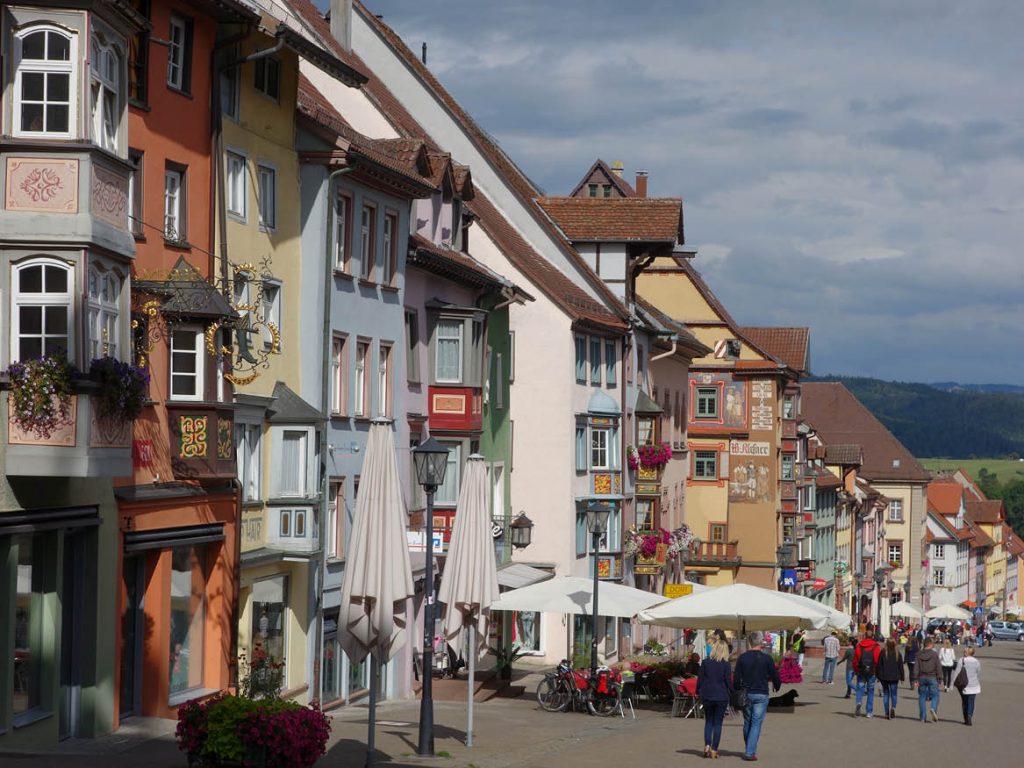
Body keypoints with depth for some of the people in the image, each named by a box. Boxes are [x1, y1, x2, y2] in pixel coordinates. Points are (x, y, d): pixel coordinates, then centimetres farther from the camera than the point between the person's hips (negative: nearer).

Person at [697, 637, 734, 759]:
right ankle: (714, 750, 4)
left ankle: (707, 746, -2)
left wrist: (699, 693, 13)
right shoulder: (726, 665, -9)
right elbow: (729, 681, -7)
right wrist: (731, 695, 7)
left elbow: (700, 679, 1)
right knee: (717, 723, 6)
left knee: (708, 722, 15)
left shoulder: (705, 662, -3)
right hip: (721, 697, -2)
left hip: (707, 696, 2)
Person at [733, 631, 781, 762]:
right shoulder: (766, 658, -6)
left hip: (746, 694, 3)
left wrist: (738, 691, 13)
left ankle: (748, 750, 24)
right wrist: (777, 686, 20)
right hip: (761, 694, -3)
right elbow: (775, 676, -1)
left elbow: (736, 679, -1)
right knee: (756, 723, -2)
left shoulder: (742, 658, 0)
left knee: (747, 723, 16)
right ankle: (750, 752, -10)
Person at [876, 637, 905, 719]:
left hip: (884, 677, 0)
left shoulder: (883, 653, -4)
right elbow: (901, 666, 2)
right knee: (893, 694, 8)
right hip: (894, 677, 0)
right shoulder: (898, 653, -3)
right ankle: (893, 708, -19)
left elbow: (879, 665, -1)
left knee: (886, 694, 11)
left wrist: (879, 676, 7)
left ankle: (887, 712, 8)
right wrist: (902, 677, 11)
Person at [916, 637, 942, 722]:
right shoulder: (934, 654, -6)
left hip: (922, 677, 3)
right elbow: (938, 667, -6)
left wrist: (916, 680, 2)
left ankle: (923, 717, 7)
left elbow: (916, 668, 0)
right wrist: (939, 679, 1)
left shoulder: (919, 655, 2)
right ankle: (933, 708, -24)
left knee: (922, 697, 8)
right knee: (935, 695, 5)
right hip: (932, 678, -3)